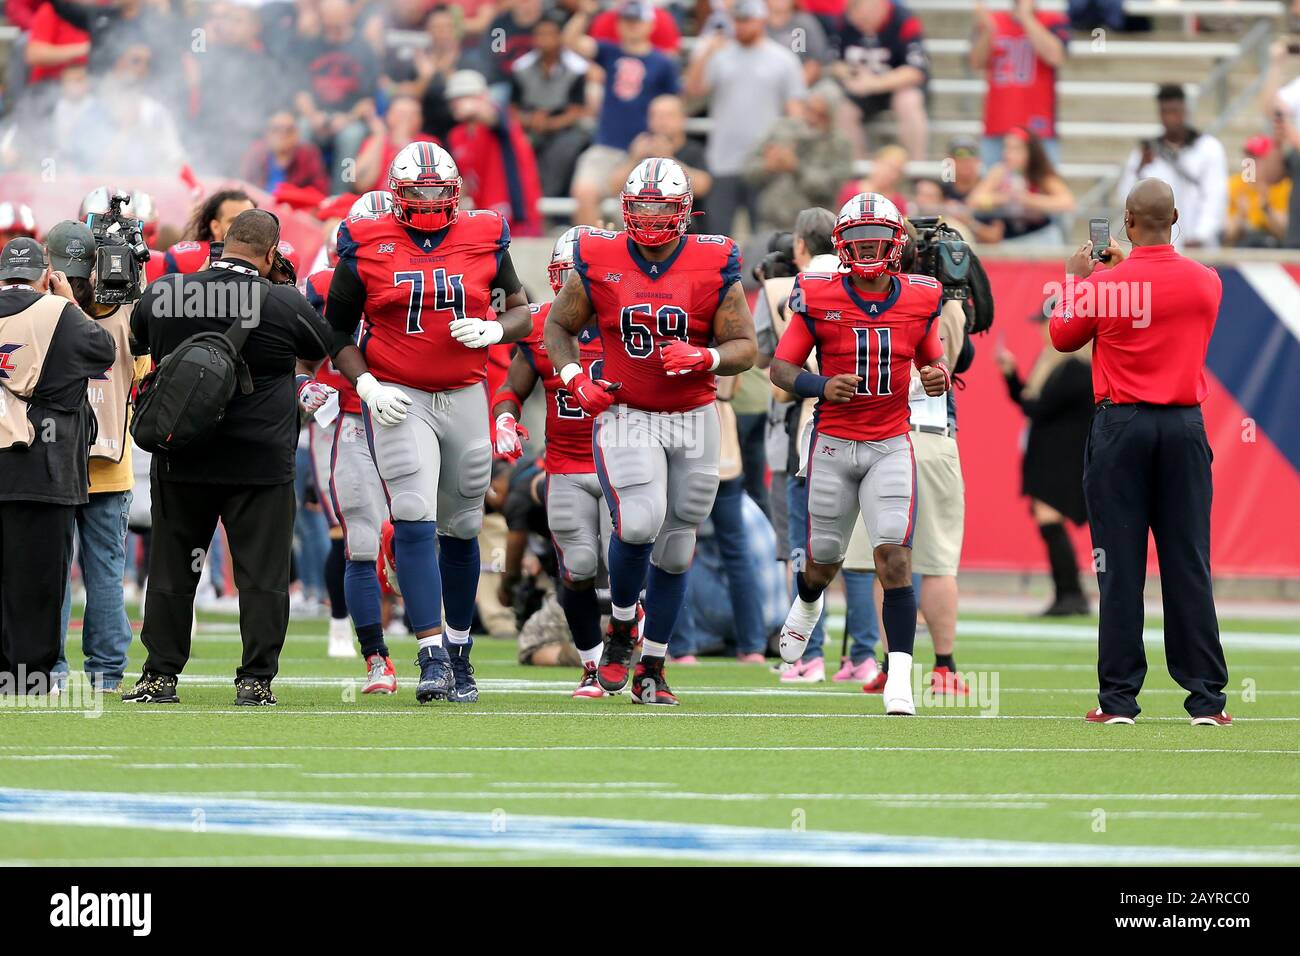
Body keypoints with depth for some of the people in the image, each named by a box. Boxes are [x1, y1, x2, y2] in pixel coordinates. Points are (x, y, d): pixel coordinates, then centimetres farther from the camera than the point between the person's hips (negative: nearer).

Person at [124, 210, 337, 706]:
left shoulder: (161, 296, -4)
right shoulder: (286, 305, -11)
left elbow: (139, 337, 18)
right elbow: (321, 346, 8)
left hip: (181, 460, 2)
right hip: (261, 461, -2)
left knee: (172, 568, 12)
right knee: (262, 573, 4)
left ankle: (160, 675, 14)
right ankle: (255, 679, 2)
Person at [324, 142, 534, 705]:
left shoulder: (484, 240, 3)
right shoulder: (367, 248, -3)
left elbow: (522, 312, 13)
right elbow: (336, 330, 4)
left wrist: (492, 329, -9)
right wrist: (366, 385, -10)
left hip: (466, 398, 3)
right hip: (398, 400, -3)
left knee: (461, 529, 11)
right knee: (414, 524, -15)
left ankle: (459, 651, 25)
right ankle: (432, 656, -19)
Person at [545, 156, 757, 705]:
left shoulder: (714, 268, -5)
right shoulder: (598, 264, -5)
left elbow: (745, 346, -1)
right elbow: (557, 327, 9)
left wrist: (705, 358, -21)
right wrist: (574, 378, -8)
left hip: (693, 419, 2)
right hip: (625, 417, -2)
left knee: (674, 550, 8)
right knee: (639, 522, -24)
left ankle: (651, 669, 21)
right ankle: (621, 629, 3)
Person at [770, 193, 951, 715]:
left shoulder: (919, 300, 0)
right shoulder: (819, 298, -6)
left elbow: (931, 359, 14)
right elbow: (782, 367, -2)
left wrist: (938, 376, -10)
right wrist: (821, 386, -21)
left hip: (890, 446, 0)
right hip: (832, 444, 0)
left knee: (894, 557, -16)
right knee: (823, 562, 12)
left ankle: (899, 681, -17)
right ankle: (807, 604, 51)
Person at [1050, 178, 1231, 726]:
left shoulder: (1103, 286, -9)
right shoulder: (1207, 283, -1)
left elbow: (1063, 337, 9)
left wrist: (1077, 280, 21)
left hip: (1121, 424, -2)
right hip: (1185, 425, 2)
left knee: (1121, 565, 1)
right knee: (1189, 564, 4)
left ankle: (1119, 697, 0)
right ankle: (1206, 698, 3)